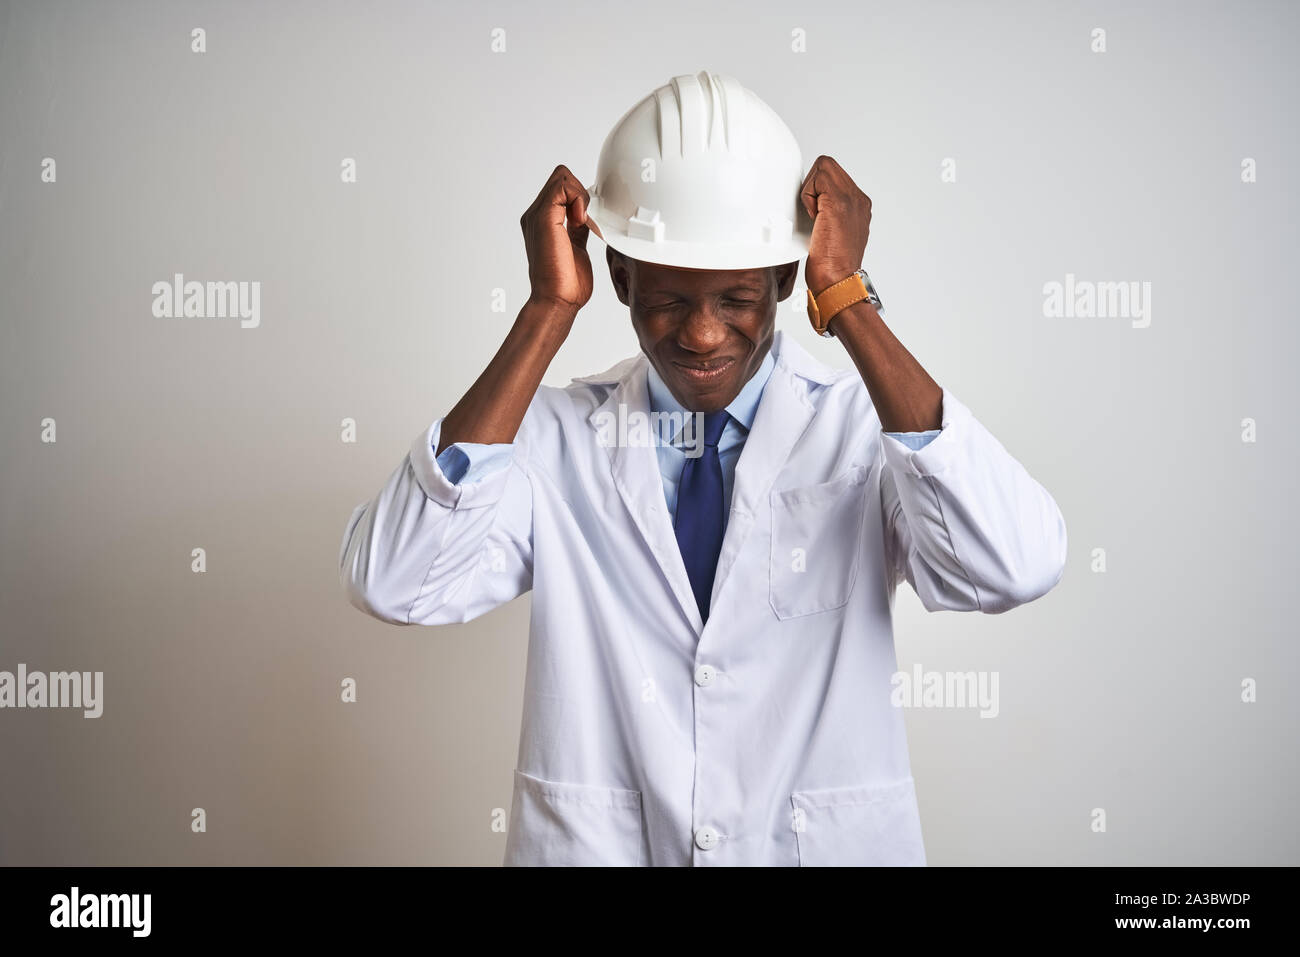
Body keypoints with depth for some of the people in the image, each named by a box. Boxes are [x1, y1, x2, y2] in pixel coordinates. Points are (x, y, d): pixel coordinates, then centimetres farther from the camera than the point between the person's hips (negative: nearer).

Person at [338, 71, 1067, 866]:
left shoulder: (865, 427, -11)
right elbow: (391, 584, -23)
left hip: (830, 845, 0)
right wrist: (548, 312, -24)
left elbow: (1017, 570, -28)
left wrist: (849, 303, -26)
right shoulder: (552, 436, -8)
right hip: (590, 844, 1)